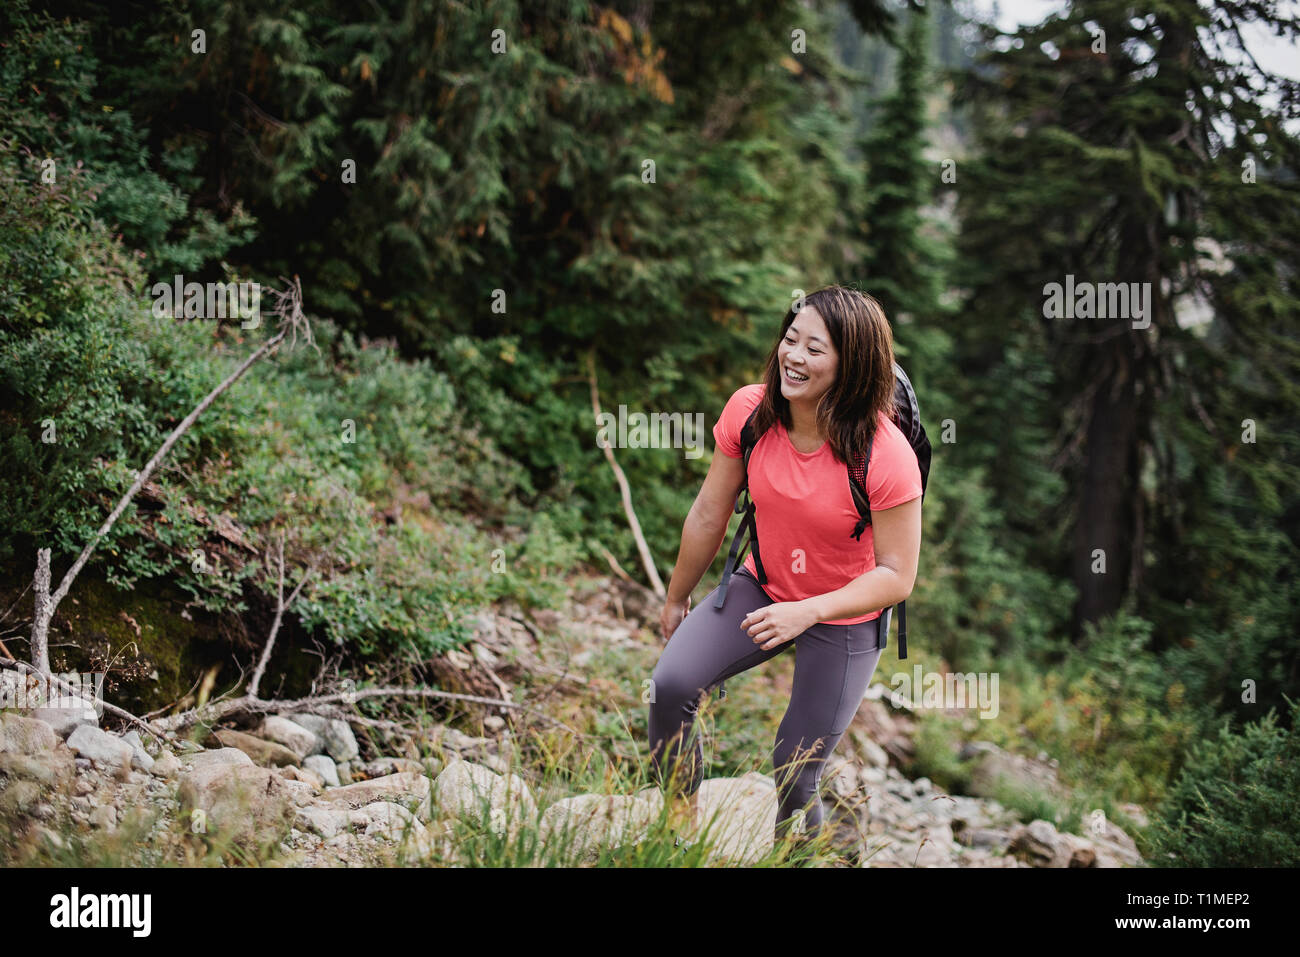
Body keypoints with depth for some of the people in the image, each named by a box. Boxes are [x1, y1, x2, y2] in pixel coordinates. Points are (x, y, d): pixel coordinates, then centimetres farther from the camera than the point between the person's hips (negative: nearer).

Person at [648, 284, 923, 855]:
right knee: (671, 684, -19)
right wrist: (676, 600, 10)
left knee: (794, 777, -1)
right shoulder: (749, 411, -15)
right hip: (763, 588, 3)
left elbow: (897, 576, -20)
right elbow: (708, 515, -1)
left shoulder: (885, 456, -27)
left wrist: (808, 612, -33)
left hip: (846, 617, -3)